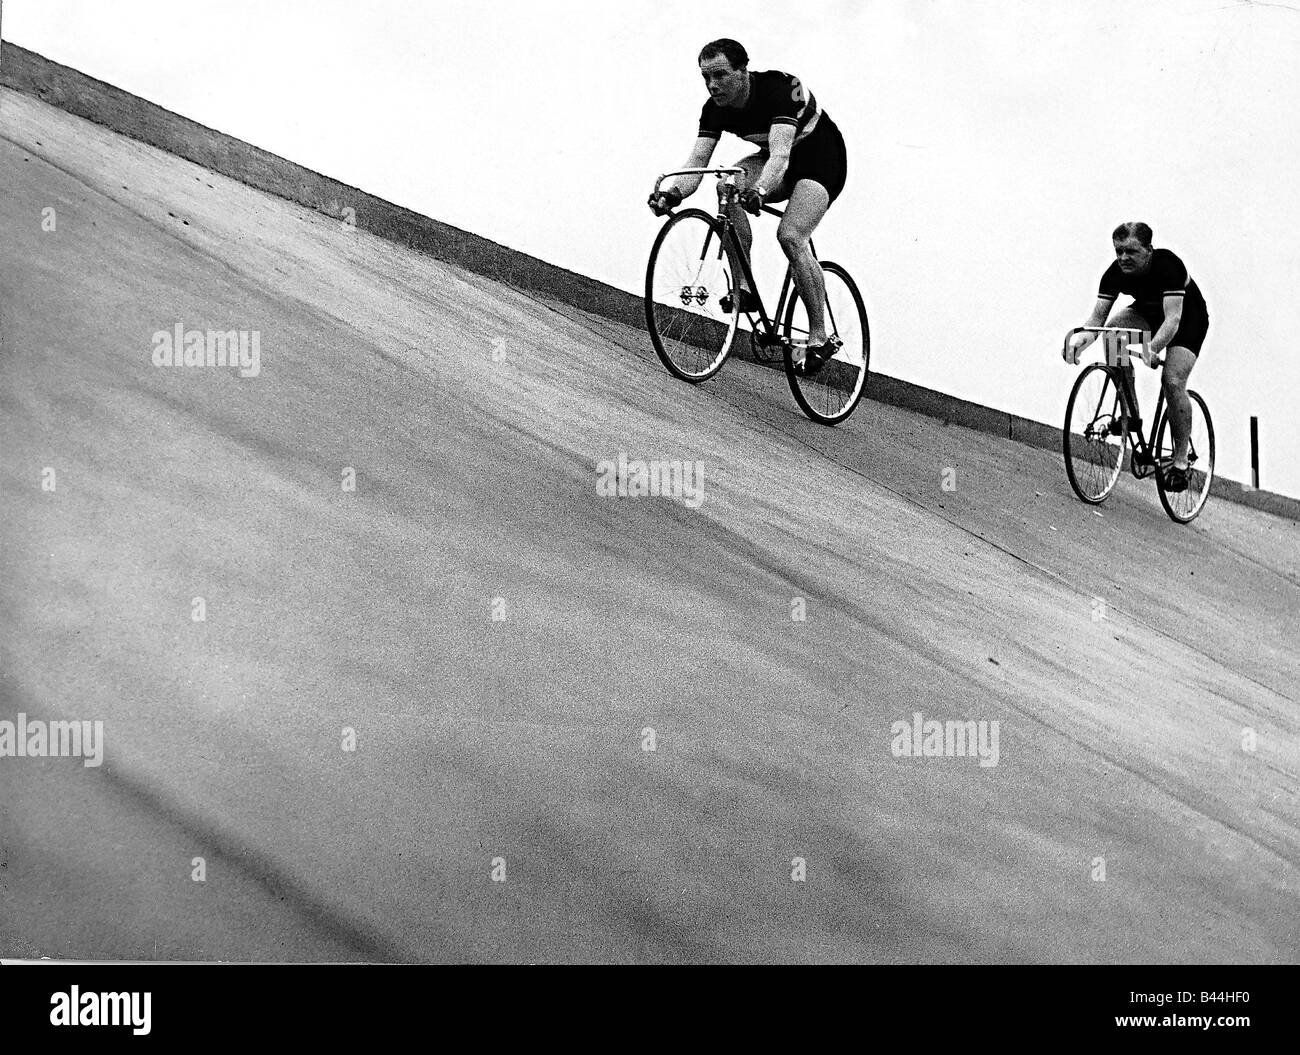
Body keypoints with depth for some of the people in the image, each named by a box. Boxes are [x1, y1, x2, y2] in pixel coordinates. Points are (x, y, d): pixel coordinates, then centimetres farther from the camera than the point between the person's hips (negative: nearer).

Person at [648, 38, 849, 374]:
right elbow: (696, 162, -20)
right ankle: (743, 288, -17)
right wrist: (672, 192, -41)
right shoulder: (716, 108, -14)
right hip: (779, 161, 6)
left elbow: (780, 154, -45)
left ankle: (820, 338, -16)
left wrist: (759, 190, -64)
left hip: (822, 158, -6)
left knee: (790, 236, -27)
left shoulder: (779, 88, -32)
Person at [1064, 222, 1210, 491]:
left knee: (1172, 381, -24)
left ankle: (1181, 462, -12)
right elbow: (1098, 317, -23)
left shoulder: (1168, 266, -35)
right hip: (1147, 312, 5)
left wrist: (1151, 350, -60)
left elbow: (1173, 318, -43)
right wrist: (1083, 336, -46)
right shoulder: (1116, 273, -21)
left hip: (1189, 317, -5)